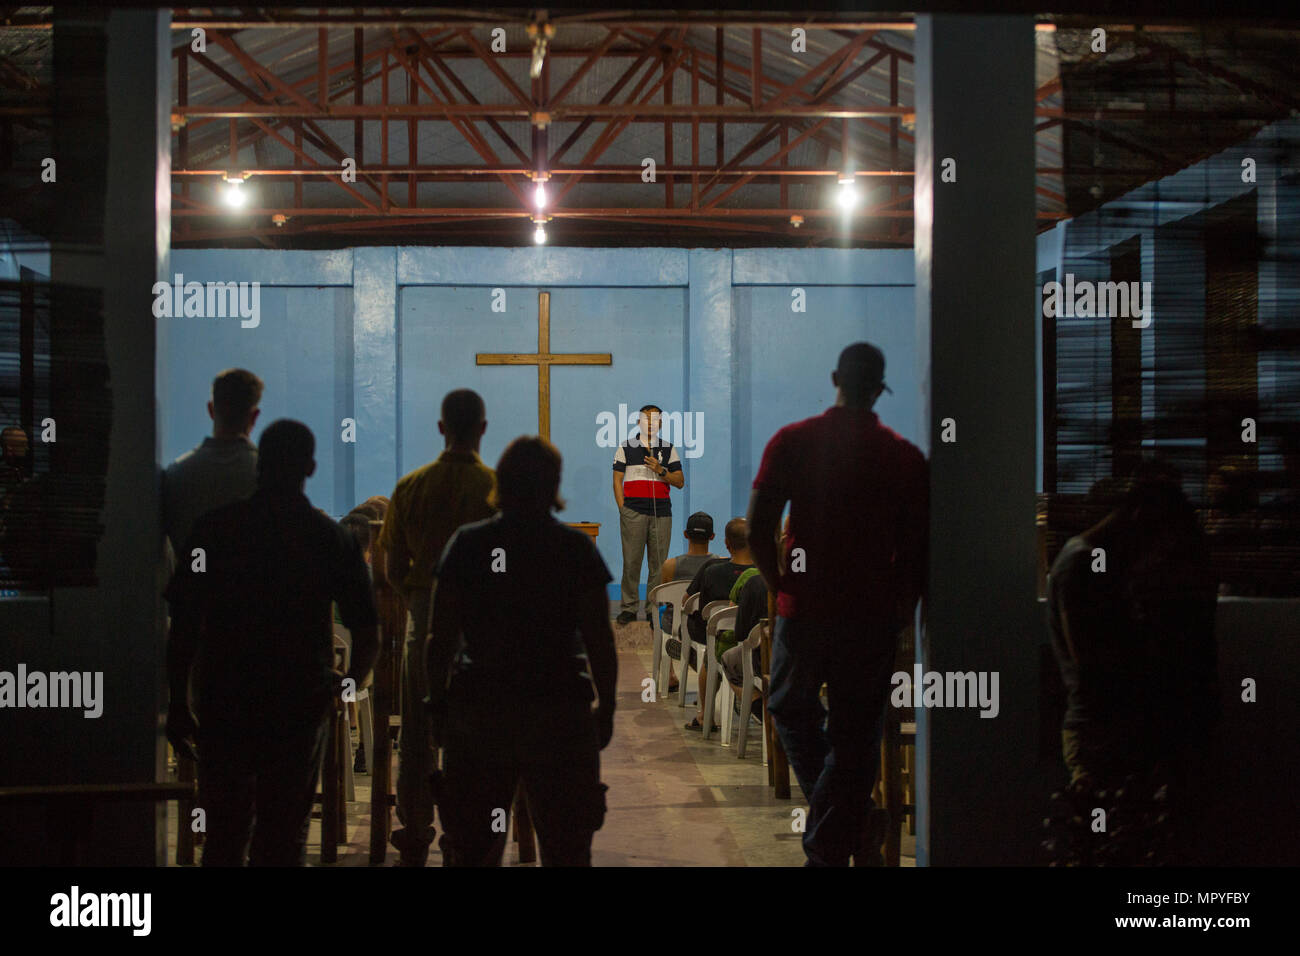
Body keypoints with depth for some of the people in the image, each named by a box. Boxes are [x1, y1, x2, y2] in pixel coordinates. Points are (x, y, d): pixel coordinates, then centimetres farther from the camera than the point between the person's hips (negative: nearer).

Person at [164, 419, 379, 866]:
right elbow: (368, 634, 0)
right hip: (300, 707, 0)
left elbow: (183, 625, -3)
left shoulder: (215, 528, -2)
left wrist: (178, 703, 4)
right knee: (285, 838, 6)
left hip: (224, 706, 0)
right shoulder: (334, 539, -1)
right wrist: (350, 682, 19)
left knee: (224, 835, 10)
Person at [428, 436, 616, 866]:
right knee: (565, 850, 6)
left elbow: (440, 638, 0)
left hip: (477, 713, 1)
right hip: (559, 712, -1)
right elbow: (599, 641, -4)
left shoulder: (466, 545, 0)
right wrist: (606, 707, 5)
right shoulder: (577, 548, -2)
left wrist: (437, 702, 9)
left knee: (471, 849, 9)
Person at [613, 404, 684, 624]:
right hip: (633, 512, -2)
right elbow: (617, 480, 6)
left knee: (659, 563, 0)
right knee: (631, 561, -3)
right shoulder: (626, 447, 9)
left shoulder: (668, 449, 13)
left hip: (661, 513, 2)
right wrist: (623, 508, -3)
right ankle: (629, 608, 5)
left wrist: (661, 471, -7)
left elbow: (680, 481, 10)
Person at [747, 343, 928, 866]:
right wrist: (900, 608, 13)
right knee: (855, 735, 9)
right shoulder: (905, 456, -1)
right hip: (874, 616, 1)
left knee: (793, 710, 20)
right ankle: (829, 850, 9)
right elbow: (918, 547, 0)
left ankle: (852, 822, 8)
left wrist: (783, 585, 7)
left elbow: (758, 531, -7)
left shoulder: (793, 441, -3)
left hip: (805, 608, -1)